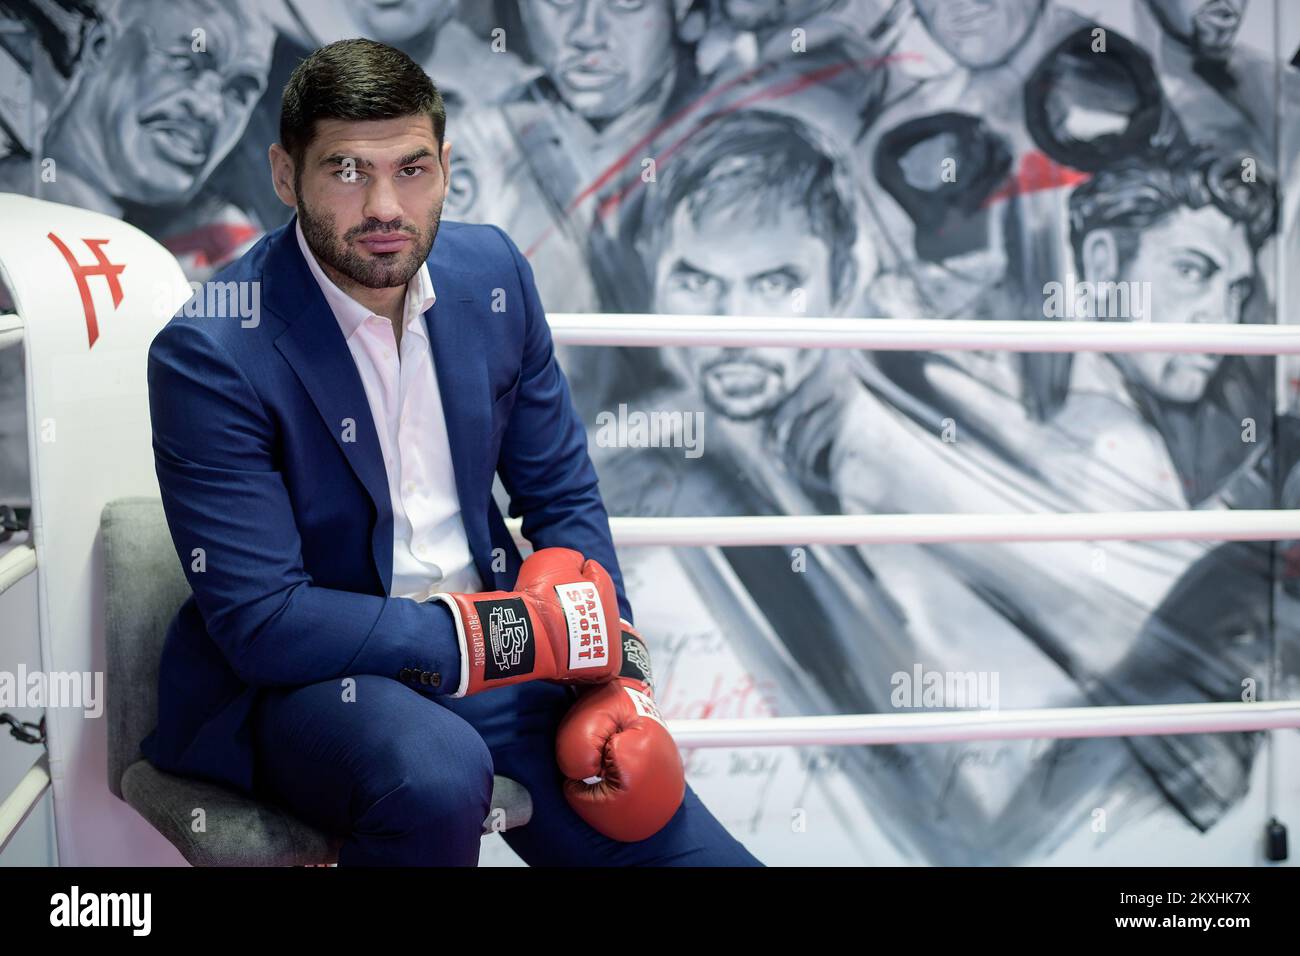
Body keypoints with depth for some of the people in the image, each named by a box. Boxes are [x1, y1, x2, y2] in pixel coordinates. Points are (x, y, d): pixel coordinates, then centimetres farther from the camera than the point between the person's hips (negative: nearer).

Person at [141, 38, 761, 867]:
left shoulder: (492, 271, -1)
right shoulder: (209, 355, -18)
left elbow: (562, 496, 9)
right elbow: (261, 625, -21)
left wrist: (614, 673, -7)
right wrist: (531, 633, -21)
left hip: (497, 662, 4)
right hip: (299, 681, -4)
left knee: (705, 853, -7)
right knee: (436, 769, -37)